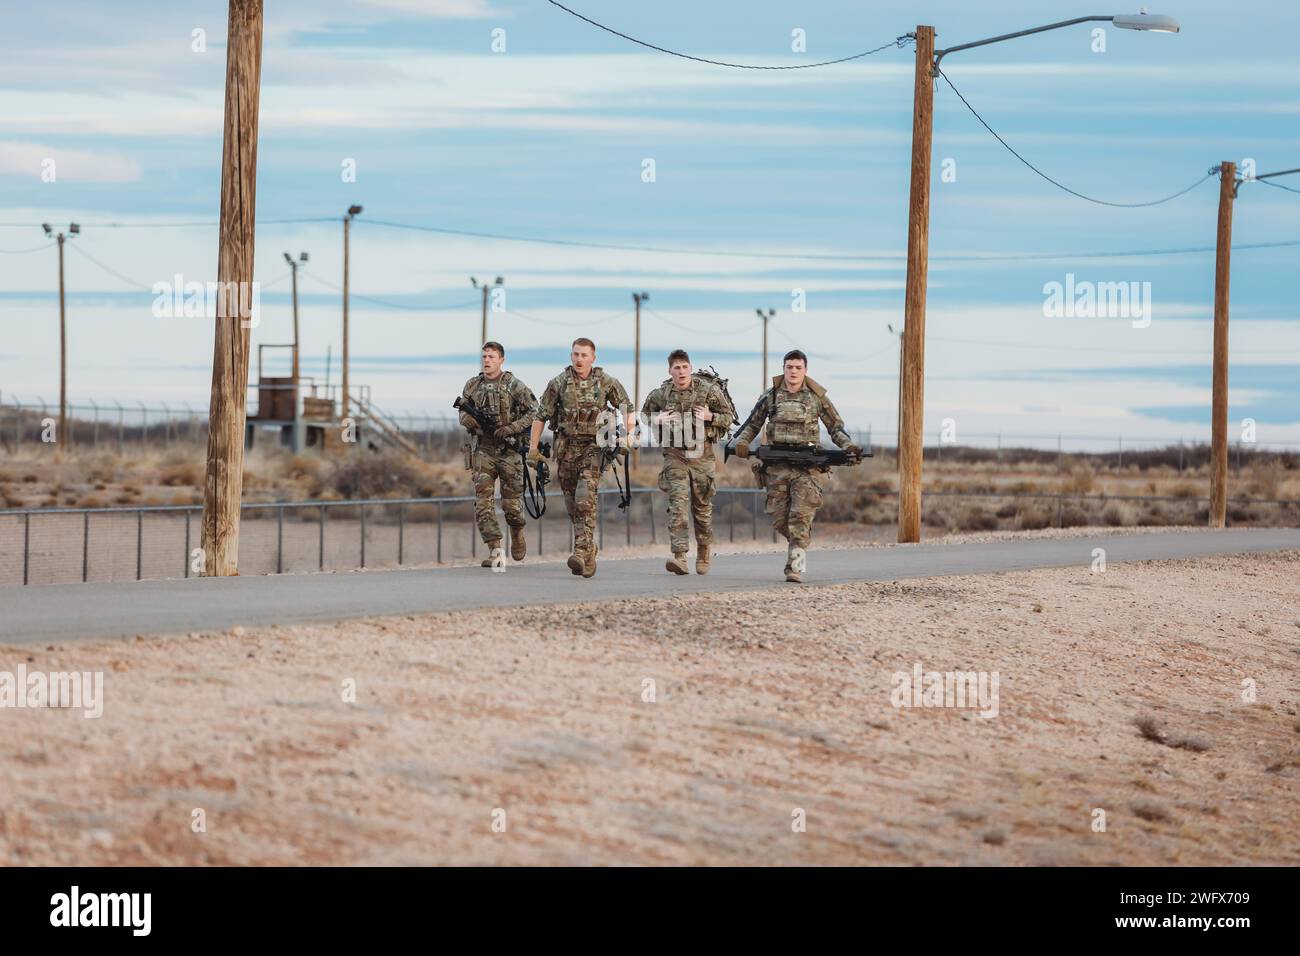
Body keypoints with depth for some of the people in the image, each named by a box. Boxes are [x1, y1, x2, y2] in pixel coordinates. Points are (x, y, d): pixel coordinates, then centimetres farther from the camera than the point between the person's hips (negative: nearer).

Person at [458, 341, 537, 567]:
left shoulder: (514, 386, -4)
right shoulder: (472, 385, 8)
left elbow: (535, 412, -4)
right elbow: (462, 411, 20)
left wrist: (512, 428, -15)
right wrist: (467, 419, -4)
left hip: (509, 449, -3)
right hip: (482, 449, 3)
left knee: (512, 502, 3)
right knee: (483, 501, -8)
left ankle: (517, 534, 34)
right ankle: (495, 551, -8)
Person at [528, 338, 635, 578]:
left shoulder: (606, 382, -2)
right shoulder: (559, 383, -1)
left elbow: (626, 407, 8)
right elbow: (541, 415, 4)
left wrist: (630, 434, -6)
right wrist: (533, 447, 2)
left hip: (594, 445, -3)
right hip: (566, 446, 3)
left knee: (586, 497, -19)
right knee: (571, 500, 7)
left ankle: (582, 553, -27)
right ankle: (588, 550, 21)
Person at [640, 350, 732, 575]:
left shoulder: (708, 390, -3)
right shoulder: (660, 394, 0)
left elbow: (728, 417, 6)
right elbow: (644, 414, 19)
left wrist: (710, 417, -14)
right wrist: (656, 420, -3)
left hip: (702, 456, 0)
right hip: (675, 456, 0)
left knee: (702, 506, 10)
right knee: (677, 505, -15)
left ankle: (703, 554, 29)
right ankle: (680, 557, -23)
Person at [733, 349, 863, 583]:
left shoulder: (816, 397, 4)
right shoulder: (771, 396, 8)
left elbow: (836, 428, 10)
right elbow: (752, 425, 16)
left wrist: (849, 446, -8)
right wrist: (741, 442, -3)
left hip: (807, 467, -3)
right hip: (777, 465, 3)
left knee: (801, 517, -13)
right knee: (779, 518, 4)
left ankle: (795, 566, -14)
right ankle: (797, 544, 32)